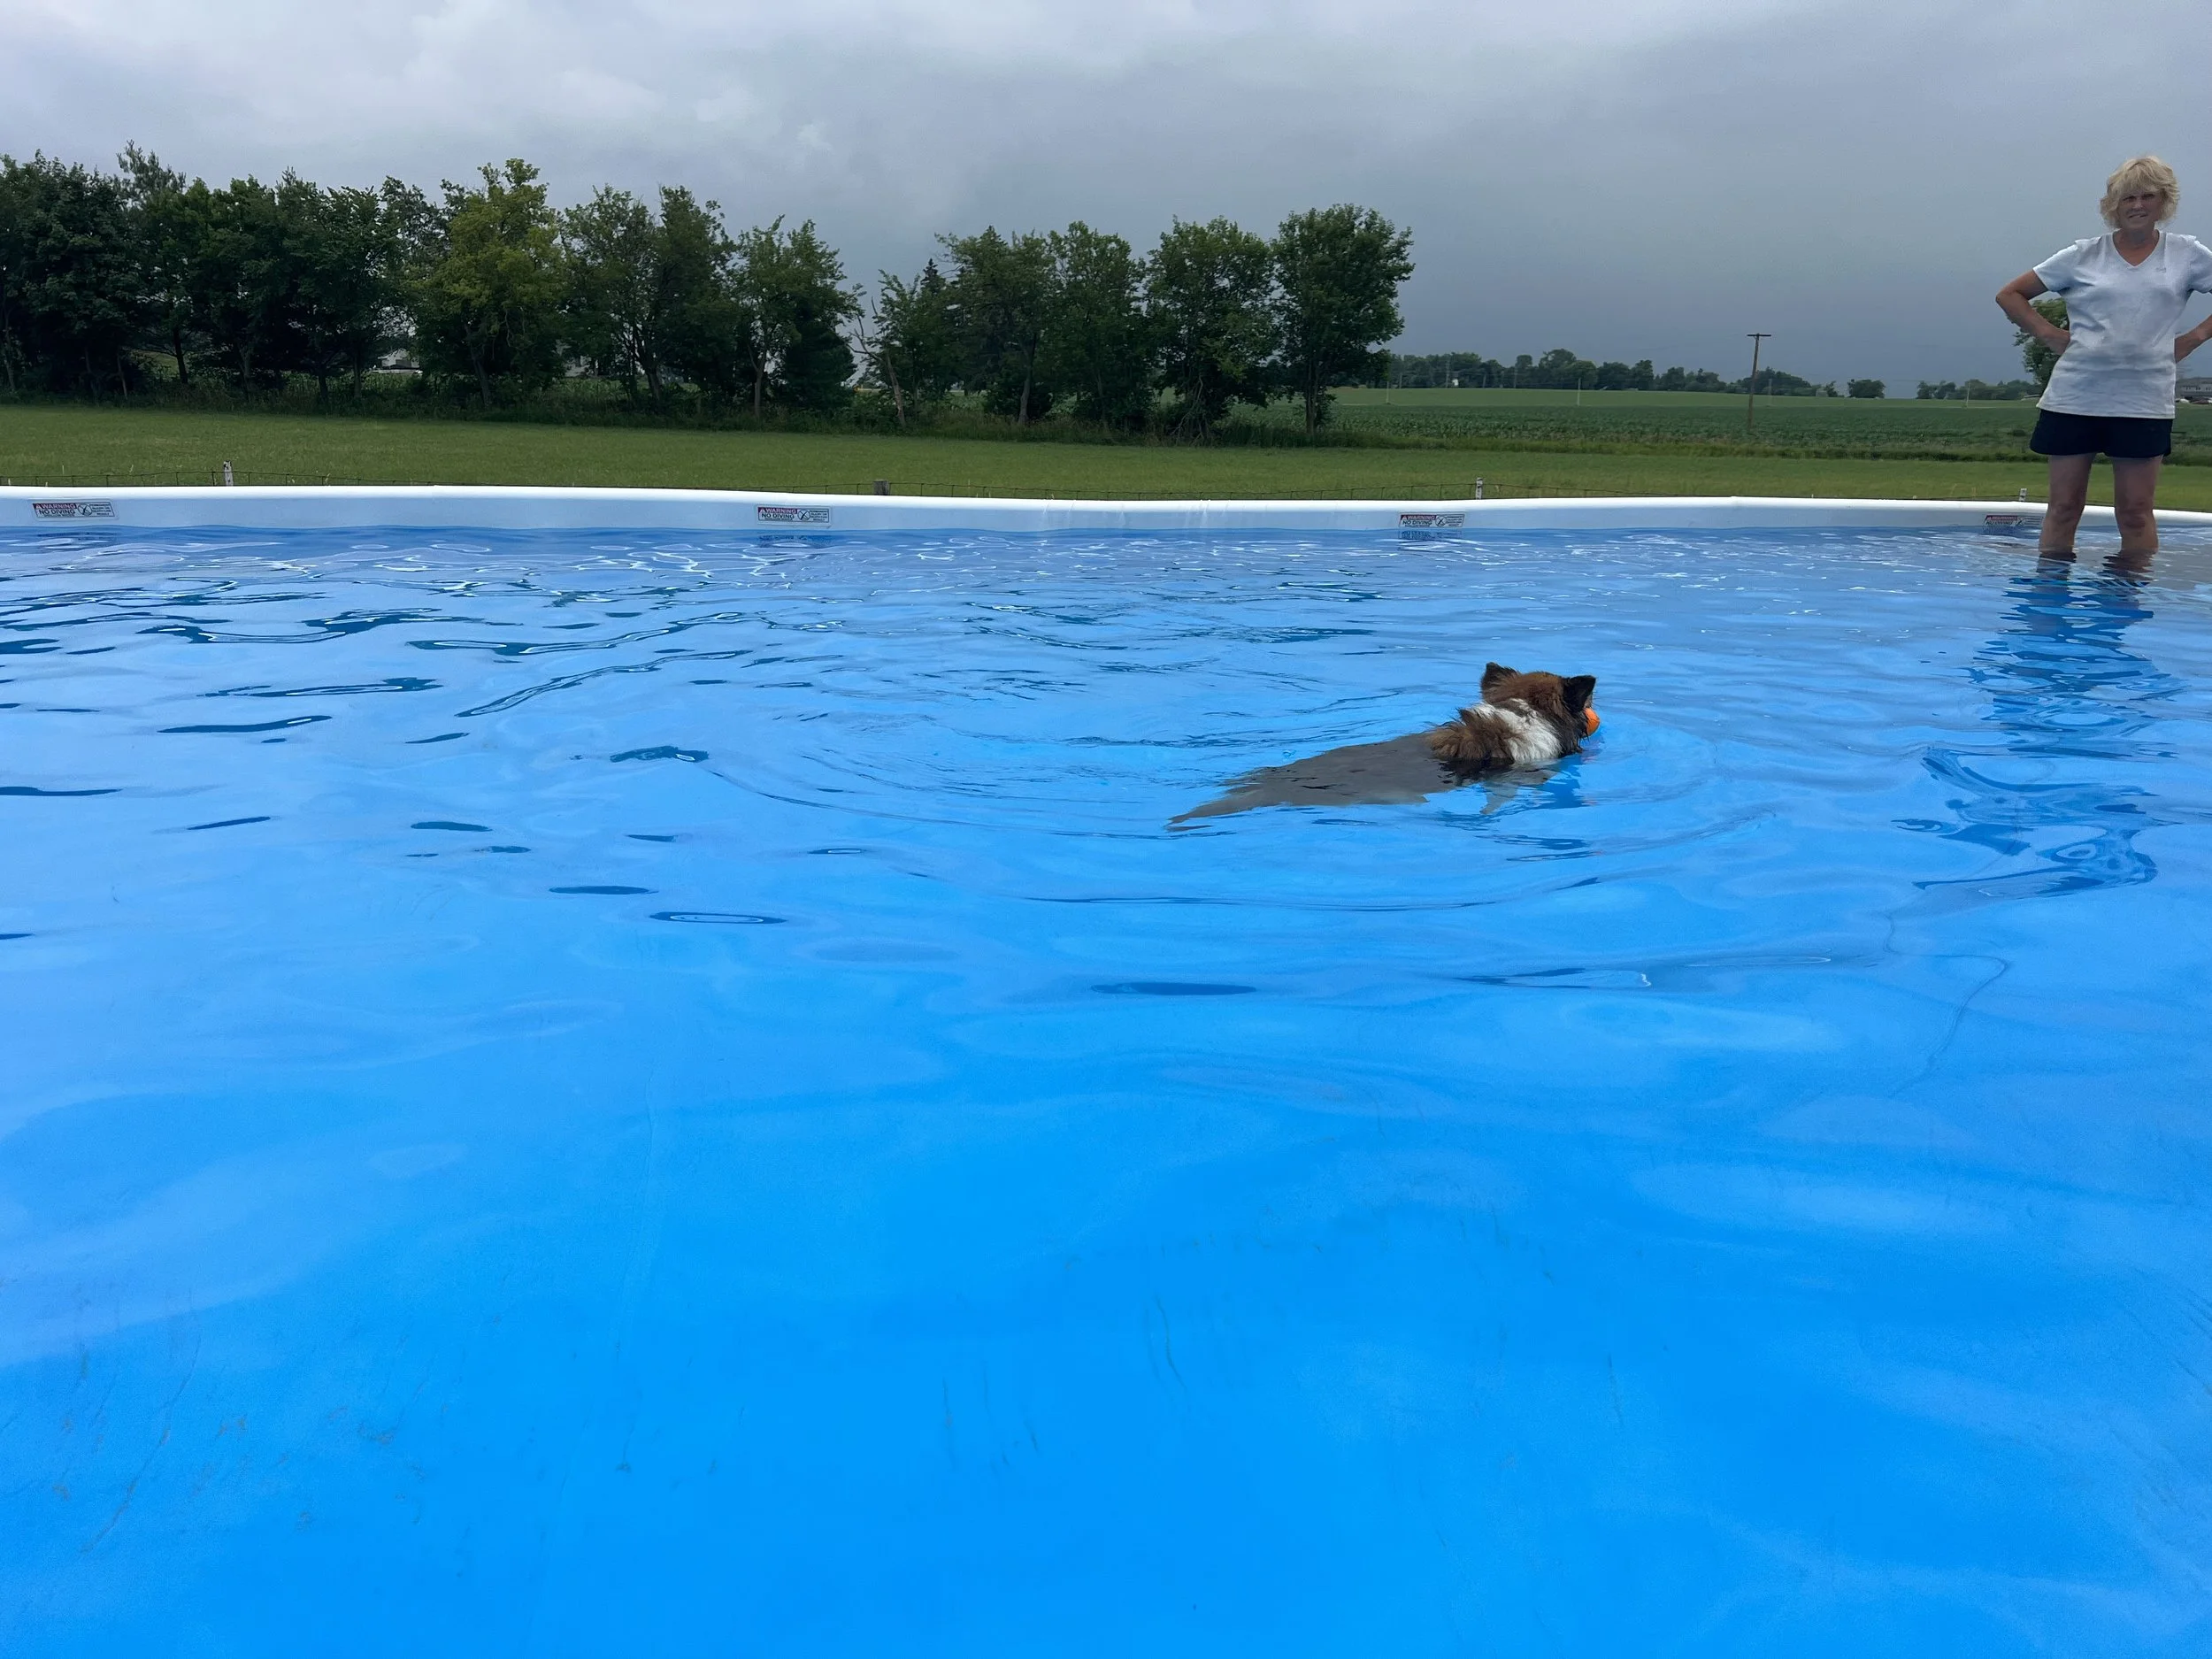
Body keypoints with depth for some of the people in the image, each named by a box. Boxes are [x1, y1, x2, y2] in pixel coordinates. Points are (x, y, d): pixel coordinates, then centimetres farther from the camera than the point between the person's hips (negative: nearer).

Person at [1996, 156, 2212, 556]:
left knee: (2135, 511, 2)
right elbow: (2010, 294, 9)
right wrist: (2050, 334, 0)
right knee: (2064, 507, 3)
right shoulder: (2083, 256, 6)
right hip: (2074, 397, 0)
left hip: (2143, 402, 0)